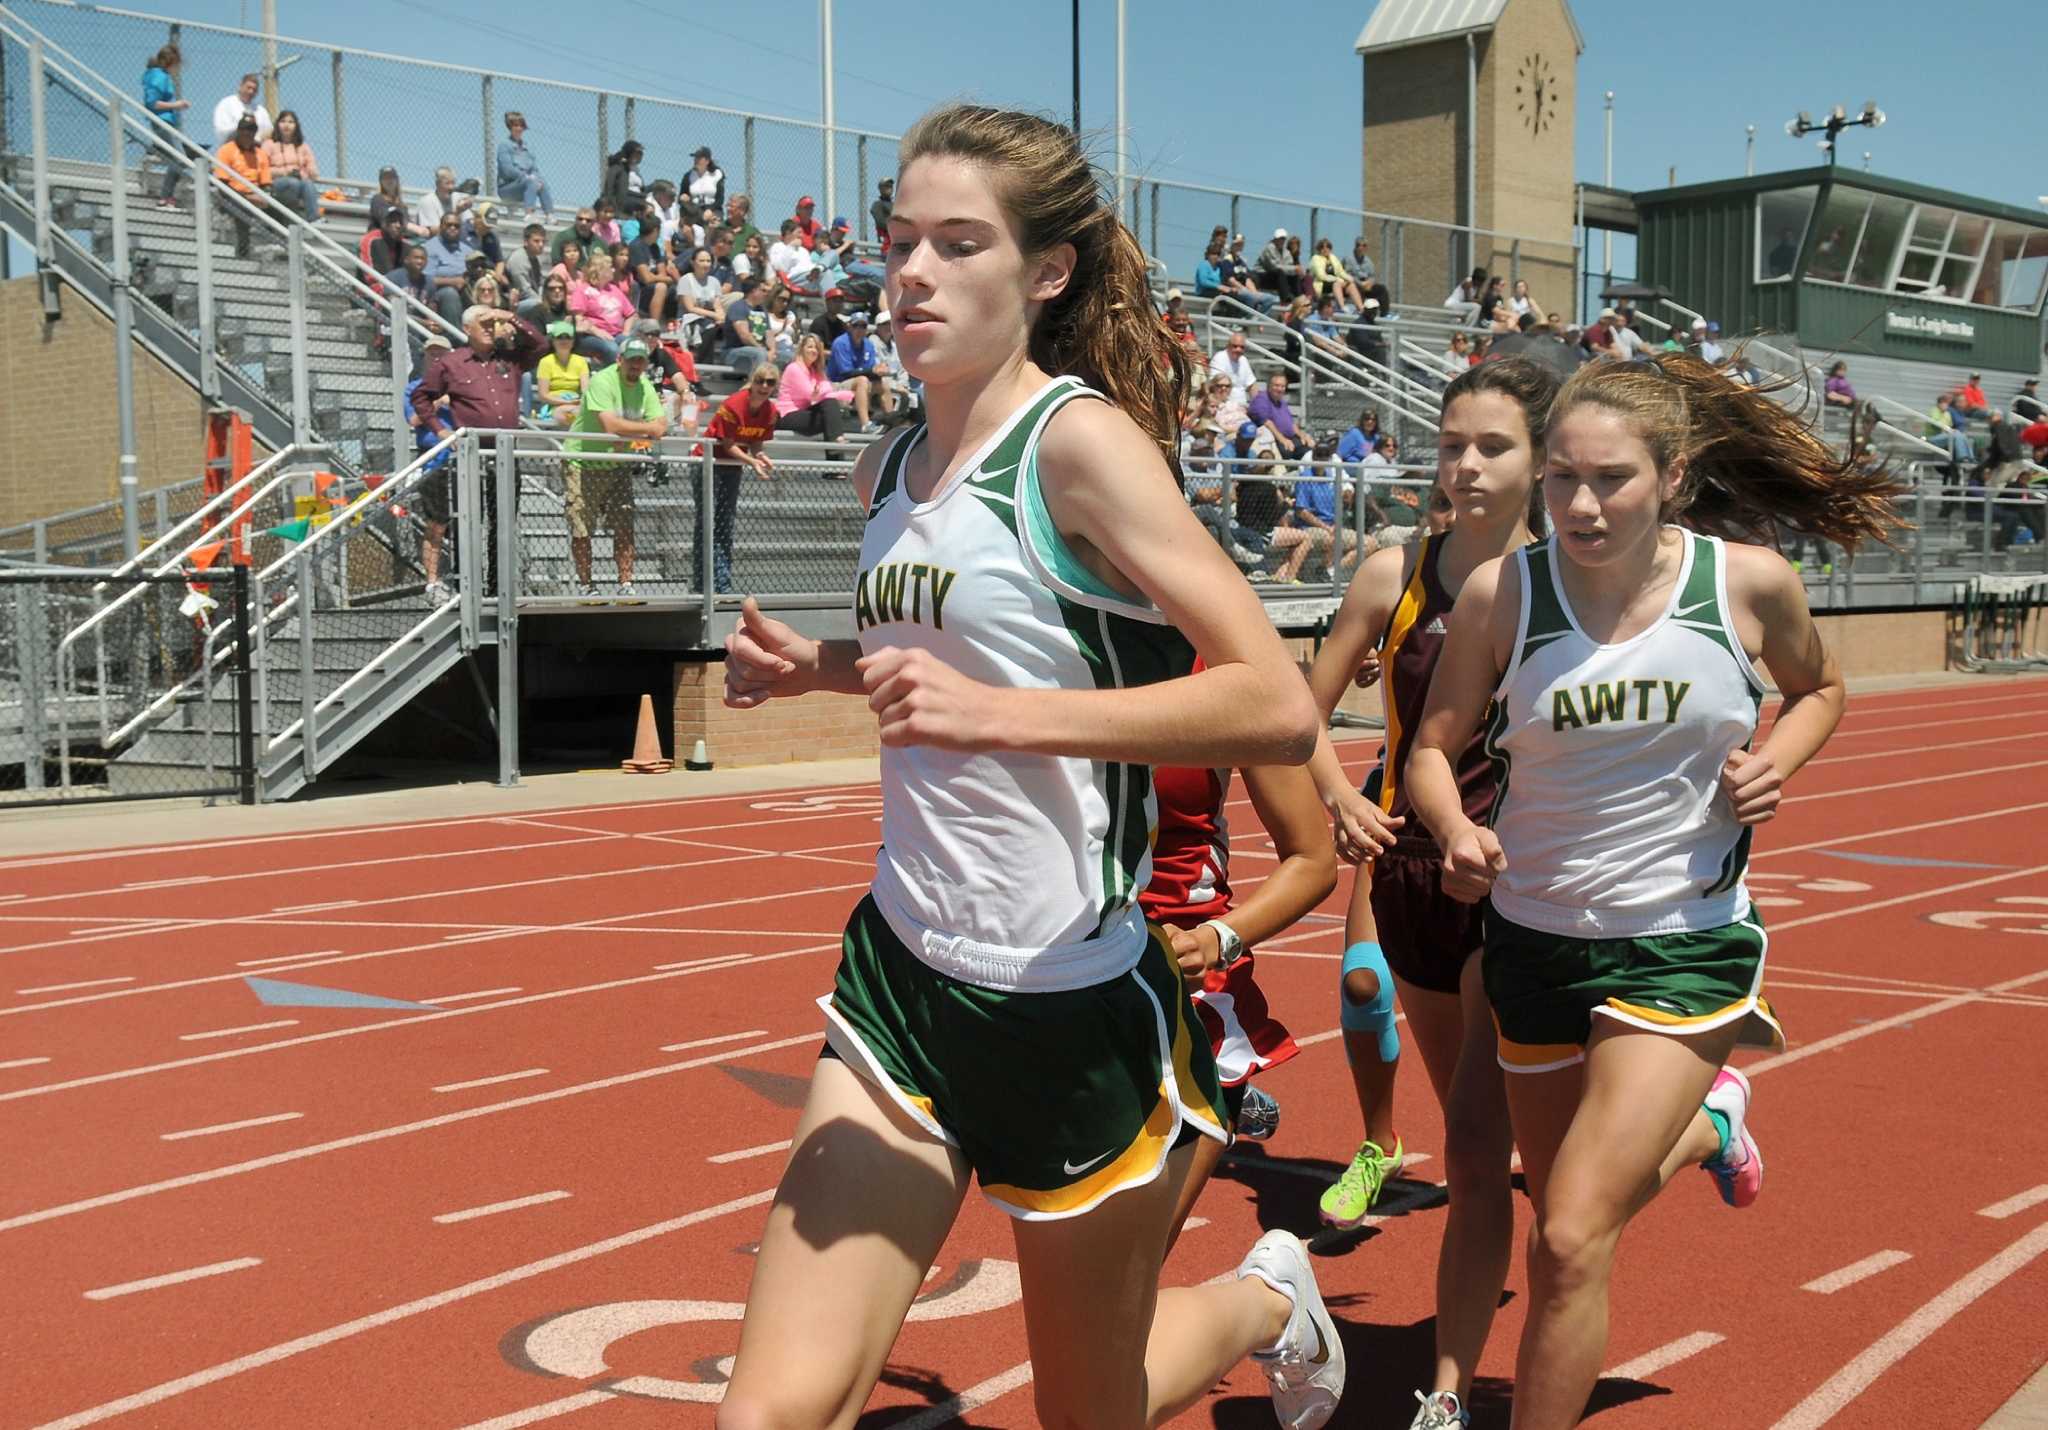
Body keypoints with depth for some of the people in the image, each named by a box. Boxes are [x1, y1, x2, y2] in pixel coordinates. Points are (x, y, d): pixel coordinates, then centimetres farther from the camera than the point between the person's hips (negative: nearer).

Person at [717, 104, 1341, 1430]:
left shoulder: (1083, 438, -15)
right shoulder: (892, 468, 7)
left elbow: (1279, 707, -23)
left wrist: (1001, 713, -31)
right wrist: (817, 667, 9)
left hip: (1077, 1003, -6)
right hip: (902, 974, 6)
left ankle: (1266, 1299, 45)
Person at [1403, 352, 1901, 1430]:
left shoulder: (1748, 581, -10)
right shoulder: (1501, 592, -11)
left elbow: (1818, 689, 11)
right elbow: (1434, 748, -2)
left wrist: (1775, 762, -10)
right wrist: (1456, 832, -23)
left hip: (1685, 946, -2)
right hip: (1535, 938, 3)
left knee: (1573, 1240, -15)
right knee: (1564, 1226, 19)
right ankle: (1706, 1127, 51)